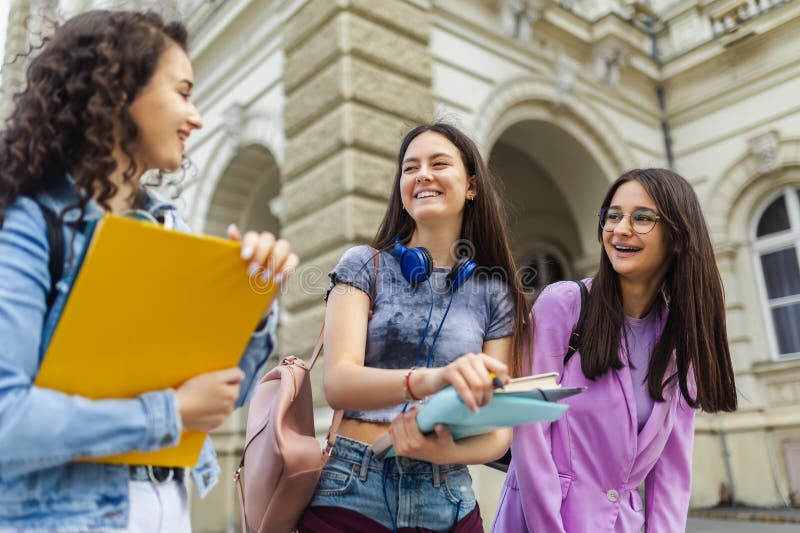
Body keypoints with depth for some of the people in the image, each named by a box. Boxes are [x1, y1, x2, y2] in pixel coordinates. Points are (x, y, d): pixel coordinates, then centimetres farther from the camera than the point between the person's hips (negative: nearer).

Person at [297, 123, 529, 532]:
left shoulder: (495, 294, 2)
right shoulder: (364, 265, -1)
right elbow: (338, 383, -14)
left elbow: (499, 428, -1)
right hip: (352, 491, -1)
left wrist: (444, 450, -23)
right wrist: (426, 380, -33)